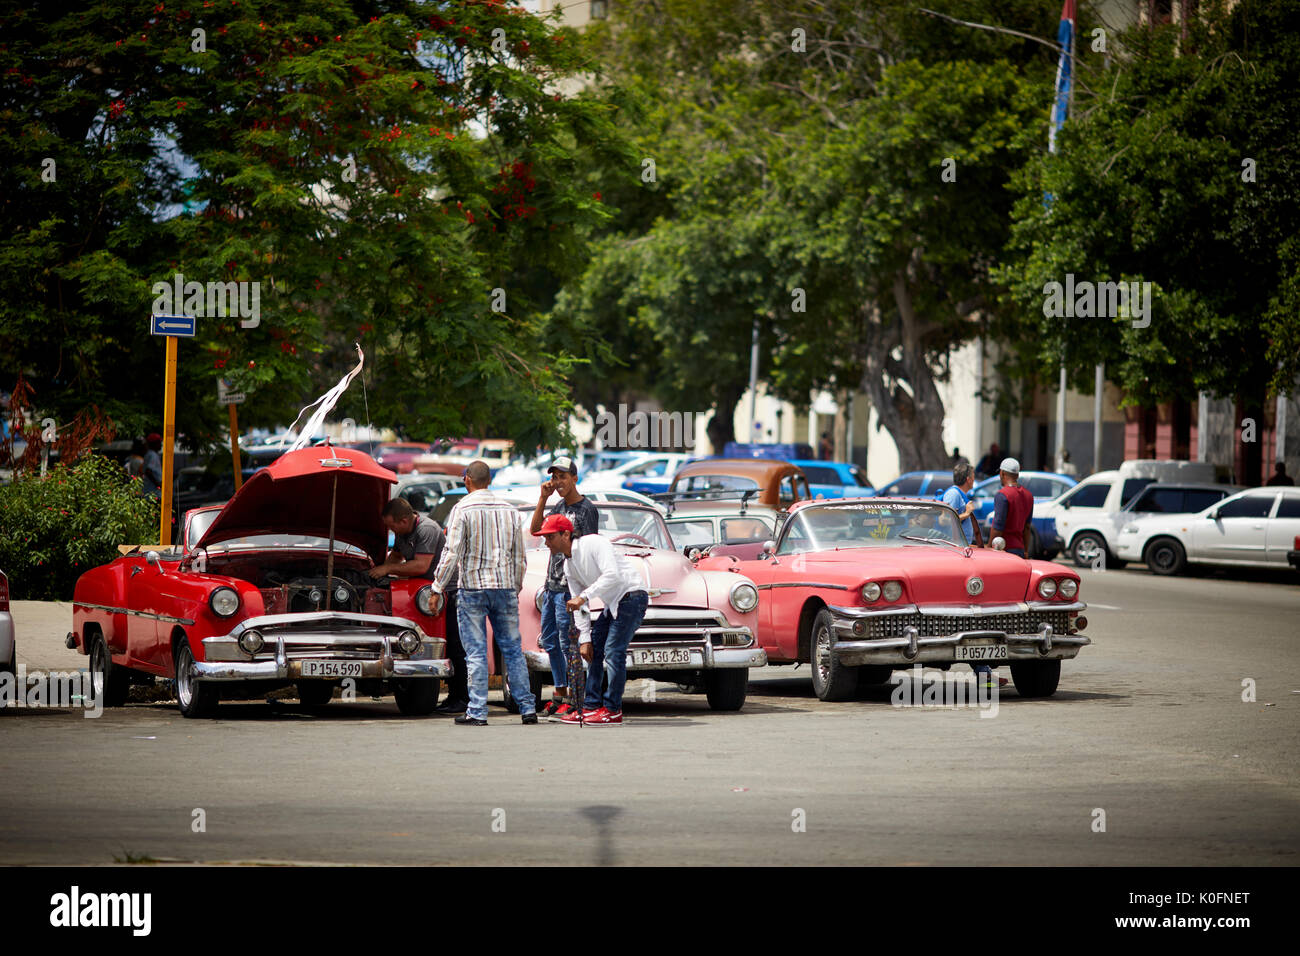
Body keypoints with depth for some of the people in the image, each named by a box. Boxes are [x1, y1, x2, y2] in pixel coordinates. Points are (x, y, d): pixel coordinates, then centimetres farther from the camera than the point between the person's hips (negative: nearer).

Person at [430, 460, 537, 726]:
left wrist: (438, 587, -3)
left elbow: (452, 553, -10)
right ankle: (527, 708, 7)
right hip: (505, 586, 4)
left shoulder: (462, 509, -6)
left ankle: (477, 712, -3)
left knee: (476, 653, -2)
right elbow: (519, 556, 12)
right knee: (512, 649, 8)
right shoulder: (509, 509, 8)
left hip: (472, 587, -4)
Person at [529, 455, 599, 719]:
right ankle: (560, 694, 19)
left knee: (567, 642, -8)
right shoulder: (559, 506, 16)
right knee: (550, 642, 11)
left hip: (570, 586, -9)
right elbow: (535, 530, 10)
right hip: (551, 584, 9)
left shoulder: (586, 509, -9)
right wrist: (543, 498, 2)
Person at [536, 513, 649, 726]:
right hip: (613, 603, 9)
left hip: (632, 595, -9)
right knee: (594, 650, 8)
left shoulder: (594, 543, -17)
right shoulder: (569, 566, 9)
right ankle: (591, 707, 12)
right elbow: (579, 607, 11)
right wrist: (585, 638, 4)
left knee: (613, 651, -14)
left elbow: (613, 575, -30)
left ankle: (612, 710, -10)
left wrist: (584, 597, -30)